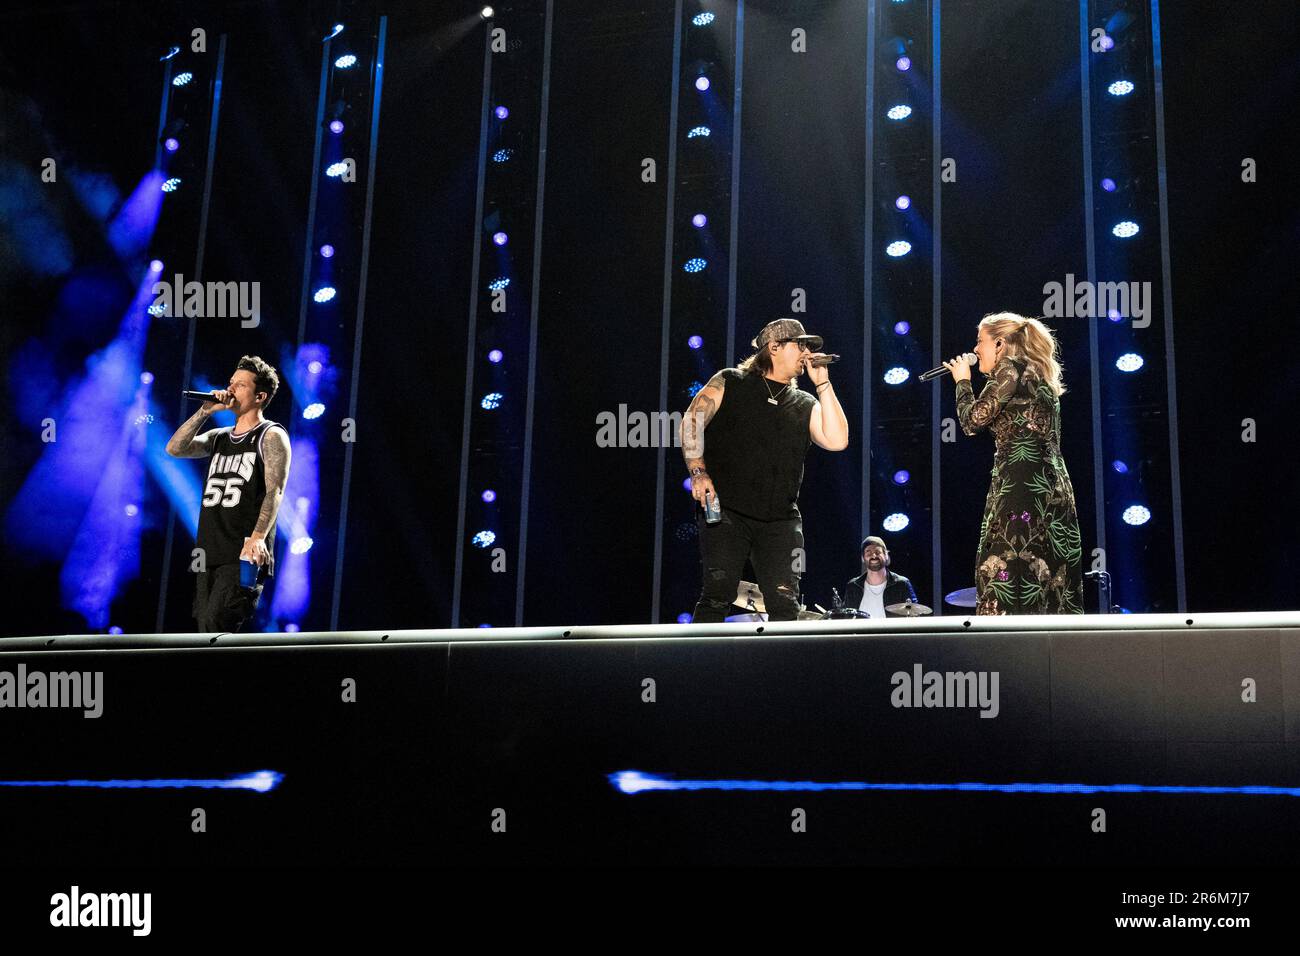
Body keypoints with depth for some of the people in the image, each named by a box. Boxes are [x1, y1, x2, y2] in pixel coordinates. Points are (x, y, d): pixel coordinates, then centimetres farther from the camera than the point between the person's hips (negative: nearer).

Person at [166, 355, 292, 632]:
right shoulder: (218, 437, 21)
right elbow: (175, 449, 9)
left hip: (245, 555, -7)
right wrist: (204, 412, 5)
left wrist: (257, 537, -26)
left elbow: (275, 490, -12)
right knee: (207, 628, 5)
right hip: (210, 554, 7)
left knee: (216, 622, -22)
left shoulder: (271, 435, 0)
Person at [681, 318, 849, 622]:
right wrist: (698, 472, -11)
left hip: (781, 520, 3)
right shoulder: (730, 383, 10)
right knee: (718, 591, -13)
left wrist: (822, 384, 5)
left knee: (785, 603, -7)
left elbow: (837, 441, 2)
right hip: (726, 512, -3)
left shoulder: (805, 405, 18)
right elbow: (691, 422, 2)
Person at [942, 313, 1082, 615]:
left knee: (1005, 571, -12)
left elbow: (973, 420, -3)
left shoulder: (1011, 370, -4)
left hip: (1020, 486, -9)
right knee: (1048, 574, 5)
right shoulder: (1037, 376, 23)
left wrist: (963, 380, 9)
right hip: (1053, 485, 9)